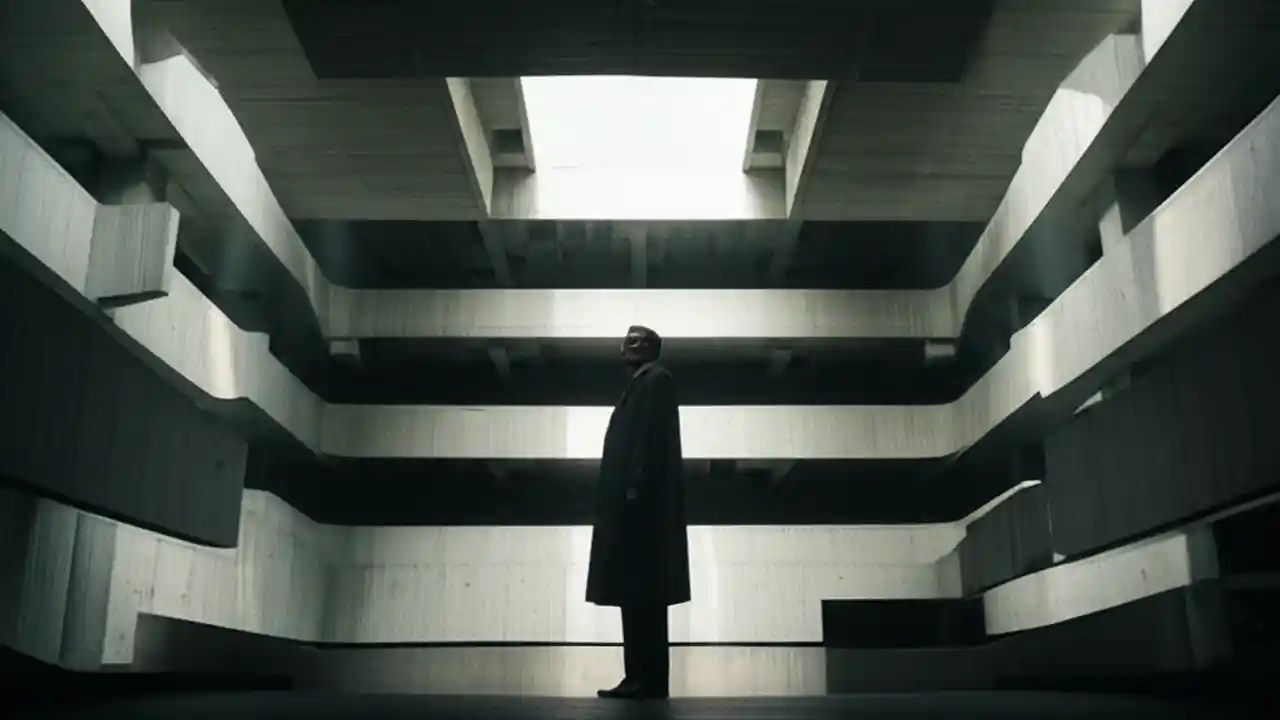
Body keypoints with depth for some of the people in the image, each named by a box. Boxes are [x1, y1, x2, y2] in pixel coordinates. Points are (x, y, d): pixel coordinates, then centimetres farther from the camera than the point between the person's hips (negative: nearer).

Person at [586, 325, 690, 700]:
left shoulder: (656, 379, -3)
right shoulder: (640, 384, 24)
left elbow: (652, 438, -15)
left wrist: (636, 487, -22)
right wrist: (627, 492, 14)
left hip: (643, 502, -10)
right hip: (632, 505, 10)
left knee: (643, 594, -10)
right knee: (635, 594, 7)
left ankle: (649, 681, -8)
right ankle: (640, 678, 9)